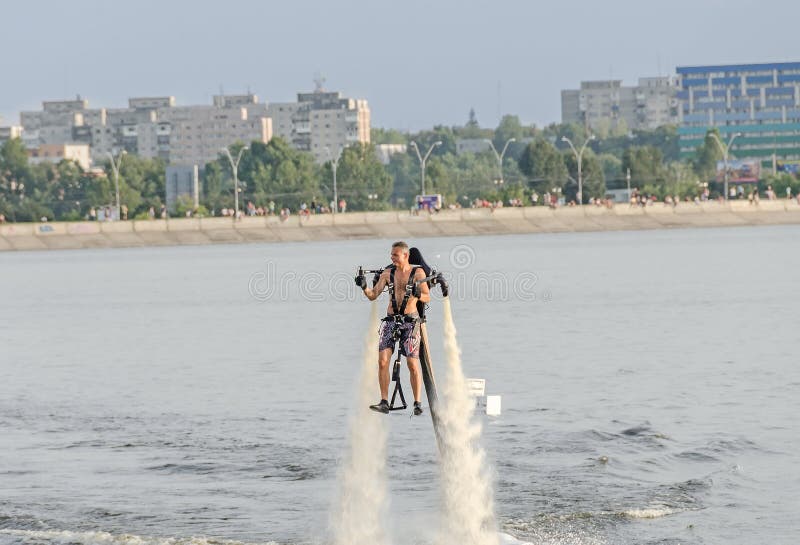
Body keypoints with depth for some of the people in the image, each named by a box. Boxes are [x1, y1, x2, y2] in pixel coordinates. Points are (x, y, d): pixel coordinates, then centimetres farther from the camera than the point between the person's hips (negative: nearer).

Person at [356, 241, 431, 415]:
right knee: (382, 361, -9)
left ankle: (417, 403, 2)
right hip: (391, 320, 3)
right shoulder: (388, 273, 11)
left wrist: (417, 294, -25)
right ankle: (384, 402, -6)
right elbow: (373, 295, 7)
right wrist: (364, 287, -13)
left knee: (413, 364, -7)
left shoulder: (417, 272, 1)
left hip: (410, 321, -3)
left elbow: (427, 298, -3)